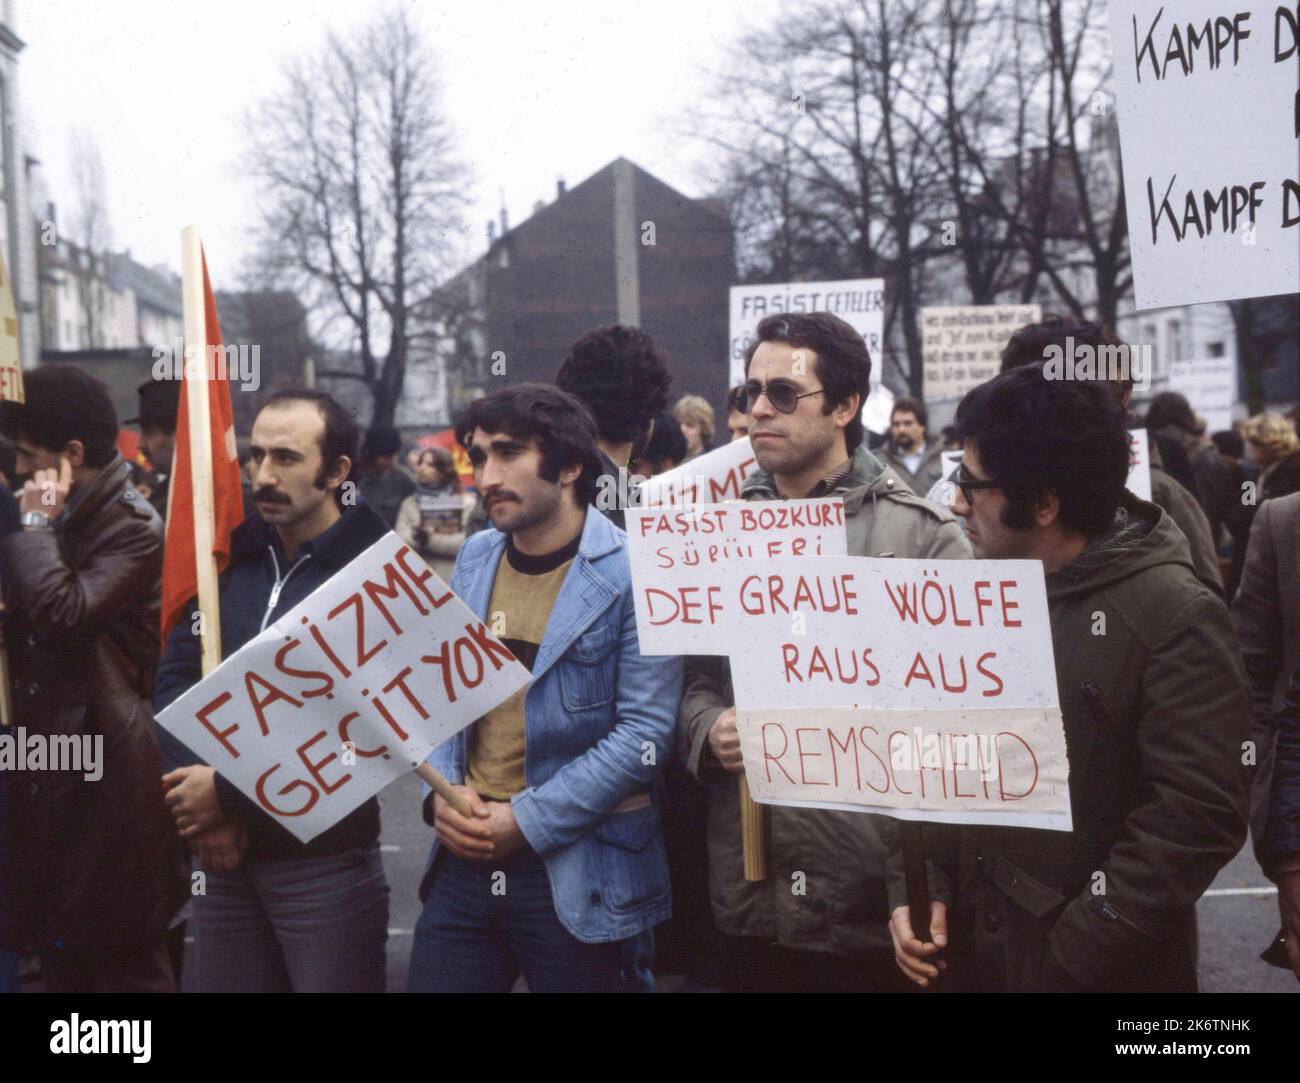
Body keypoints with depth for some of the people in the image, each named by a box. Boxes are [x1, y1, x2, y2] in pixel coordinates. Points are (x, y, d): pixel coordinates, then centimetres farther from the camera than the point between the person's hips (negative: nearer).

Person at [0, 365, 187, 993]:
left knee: (121, 960, 0)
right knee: (61, 948, 15)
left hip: (105, 768, -9)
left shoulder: (134, 527, -13)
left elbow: (64, 613, -26)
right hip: (51, 760, 9)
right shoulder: (65, 520, 13)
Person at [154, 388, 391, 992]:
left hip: (326, 860, -5)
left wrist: (228, 793, -16)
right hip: (226, 858, 5)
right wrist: (200, 803, -12)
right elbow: (174, 678, 2)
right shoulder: (229, 556, 5)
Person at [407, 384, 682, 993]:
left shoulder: (634, 573, -11)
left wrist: (526, 820, -16)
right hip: (465, 860, 5)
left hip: (580, 872, -5)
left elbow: (645, 731, -15)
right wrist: (443, 793, -3)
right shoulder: (476, 558, 8)